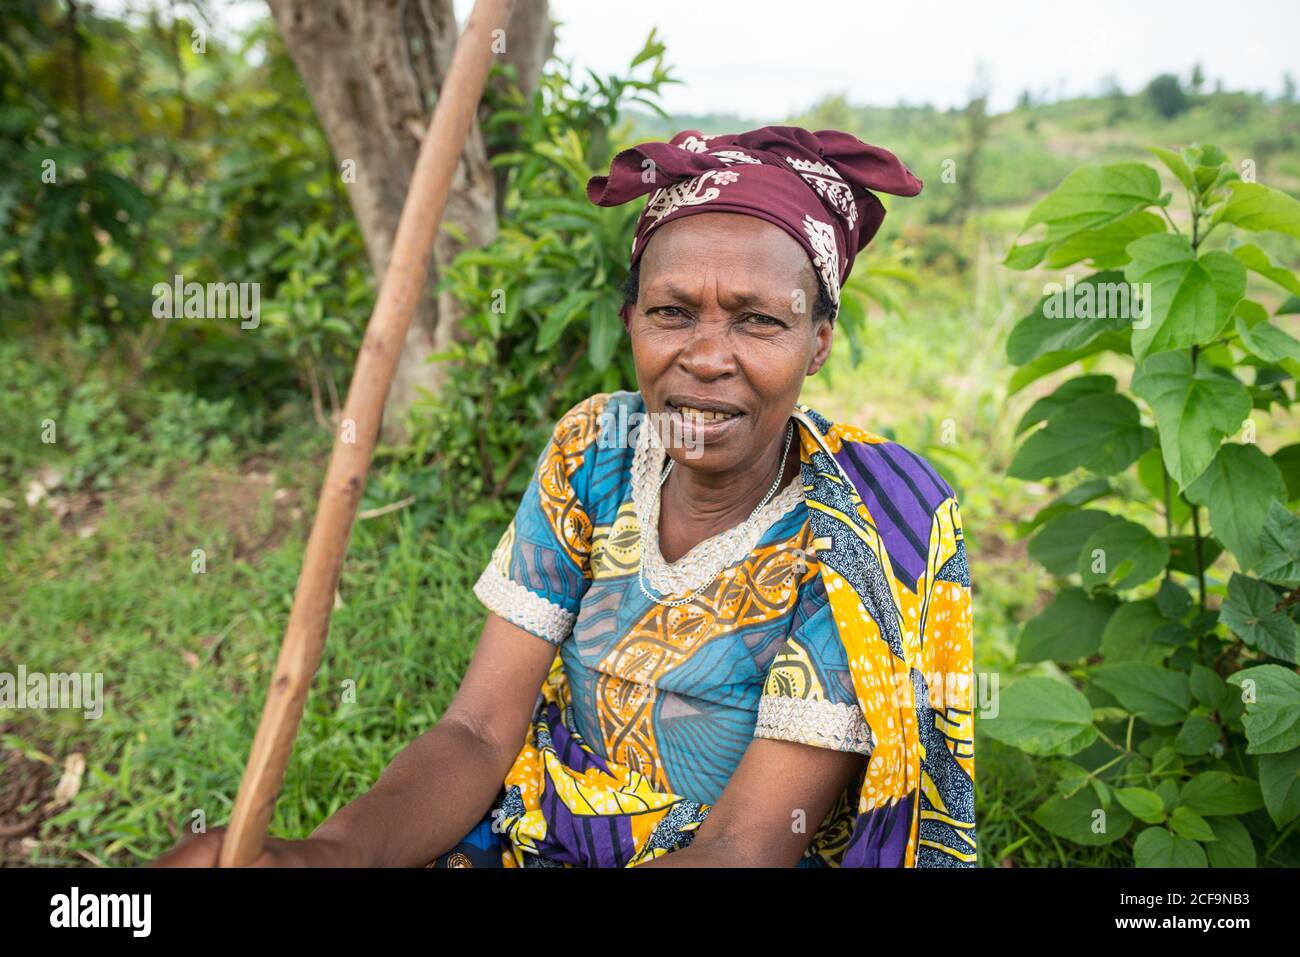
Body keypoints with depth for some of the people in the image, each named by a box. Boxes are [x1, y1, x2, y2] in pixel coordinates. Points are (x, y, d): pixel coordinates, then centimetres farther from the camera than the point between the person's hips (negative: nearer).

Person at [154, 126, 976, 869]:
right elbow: (479, 731, -8)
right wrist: (335, 849, -28)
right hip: (541, 839, 2)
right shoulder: (593, 455, -7)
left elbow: (742, 848, -20)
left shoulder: (862, 537, -18)